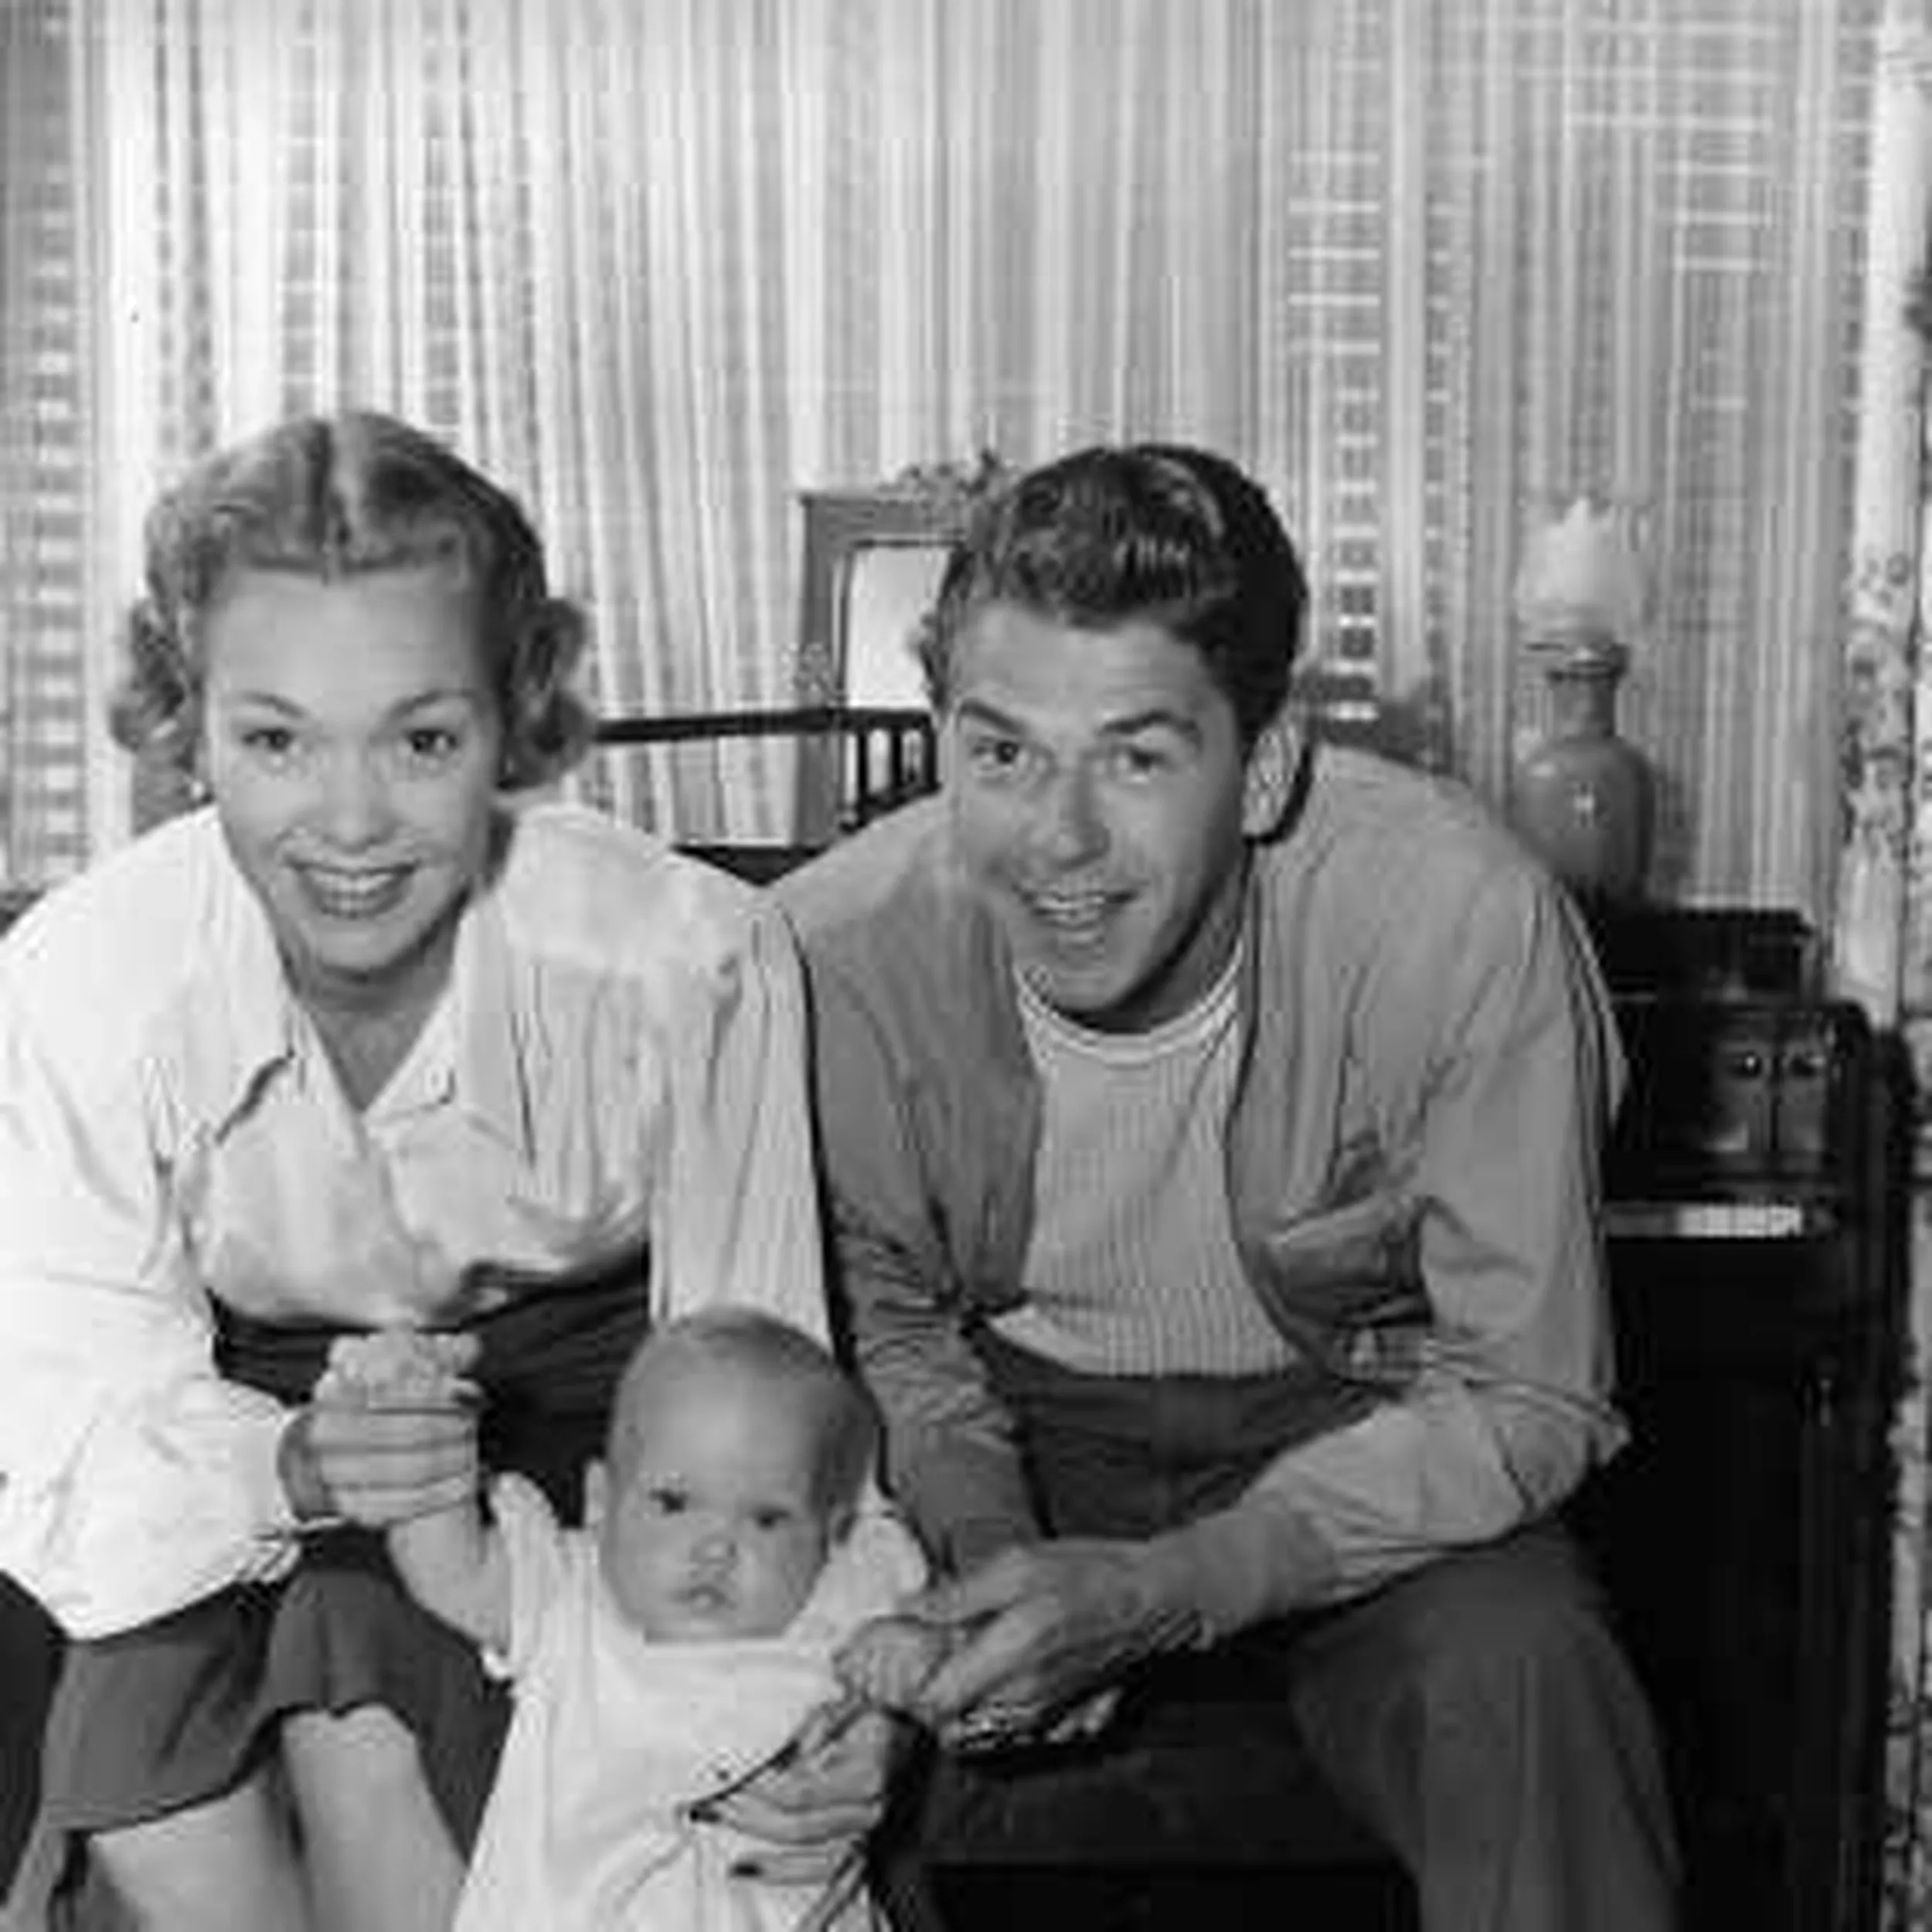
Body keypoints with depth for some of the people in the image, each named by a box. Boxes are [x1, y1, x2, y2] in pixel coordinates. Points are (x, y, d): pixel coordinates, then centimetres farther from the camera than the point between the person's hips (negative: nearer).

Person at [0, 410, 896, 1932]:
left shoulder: (690, 965, -28)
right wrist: (291, 1466, -42)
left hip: (579, 1380, -1)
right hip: (254, 1397, 2)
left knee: (365, 1729, -25)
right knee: (147, 1786, -20)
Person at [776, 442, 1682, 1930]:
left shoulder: (1460, 920, -28)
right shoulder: (836, 953, -19)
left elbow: (1524, 1398, -19)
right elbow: (889, 1324, 1)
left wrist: (1164, 1592, -30)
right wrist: (983, 1534, -20)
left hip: (1364, 1443, -2)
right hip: (1025, 1431, 3)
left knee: (1517, 1676, -32)